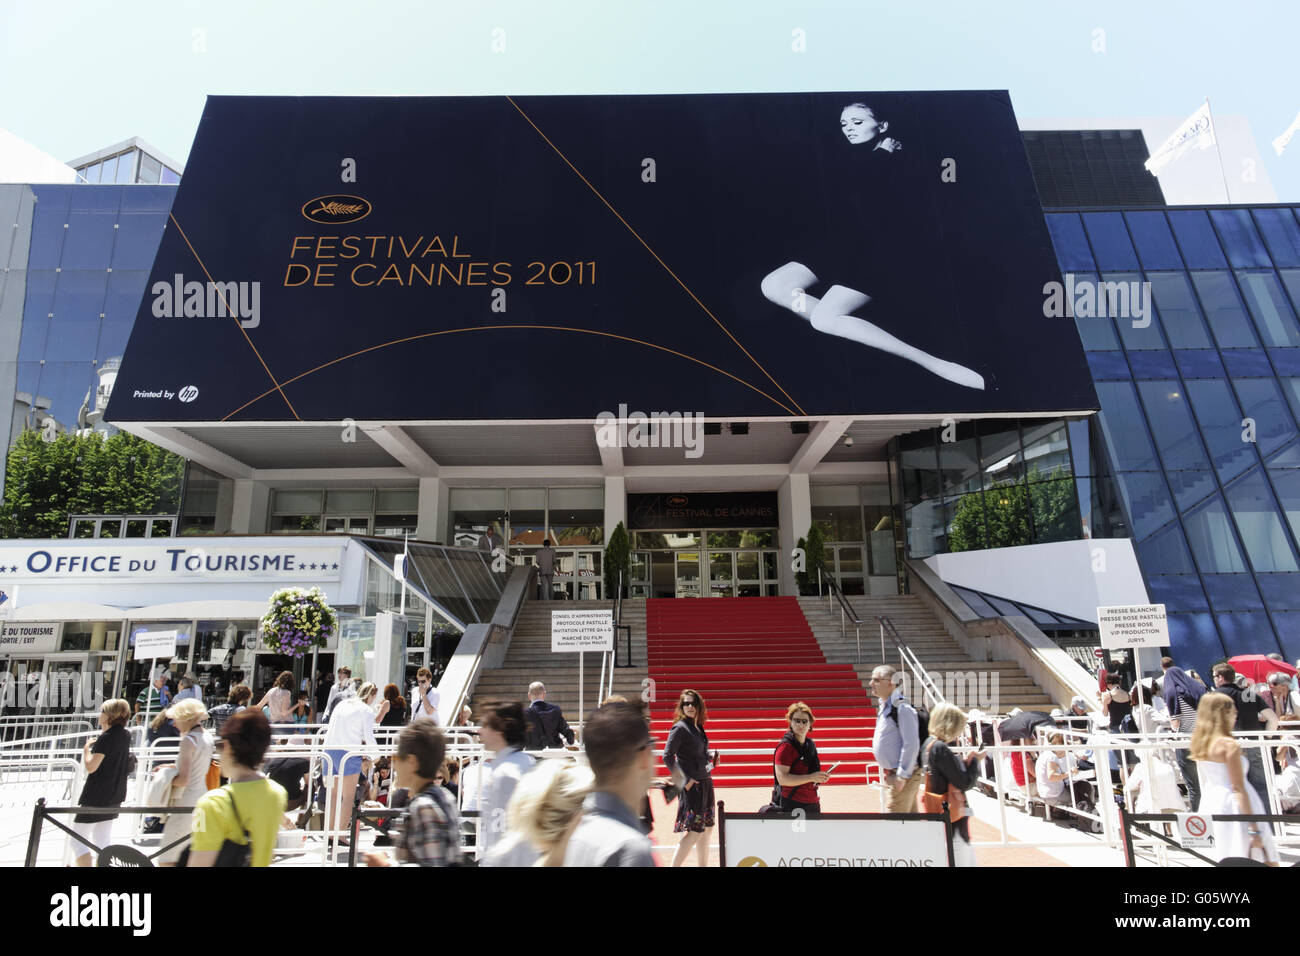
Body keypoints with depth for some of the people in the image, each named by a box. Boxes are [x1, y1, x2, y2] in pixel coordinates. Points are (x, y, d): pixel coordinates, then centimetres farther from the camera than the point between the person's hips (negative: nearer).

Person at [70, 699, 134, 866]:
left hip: (95, 796, -8)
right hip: (115, 796, 8)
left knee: (78, 841, 2)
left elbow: (90, 767, -18)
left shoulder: (105, 738, -18)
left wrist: (86, 748, -5)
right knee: (102, 841, 16)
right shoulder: (126, 735, 6)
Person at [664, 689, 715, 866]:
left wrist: (710, 763, 8)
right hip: (692, 786, -8)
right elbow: (667, 757, -19)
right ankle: (675, 865, 0)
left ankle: (704, 864, 27)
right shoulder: (680, 728, -13)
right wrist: (684, 781, -18)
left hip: (705, 783, 8)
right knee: (694, 831, -8)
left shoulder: (698, 728, 11)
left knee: (707, 829, 15)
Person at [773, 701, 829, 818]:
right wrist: (811, 777, -24)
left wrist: (820, 777, 8)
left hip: (813, 803, 8)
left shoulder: (810, 744, 12)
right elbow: (782, 778, -22)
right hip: (792, 806, -8)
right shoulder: (786, 746, -13)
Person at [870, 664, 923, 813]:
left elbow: (911, 745, -22)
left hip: (903, 776, -10)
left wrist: (902, 776, -21)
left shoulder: (902, 708, -19)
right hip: (892, 775, 10)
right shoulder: (884, 706, 12)